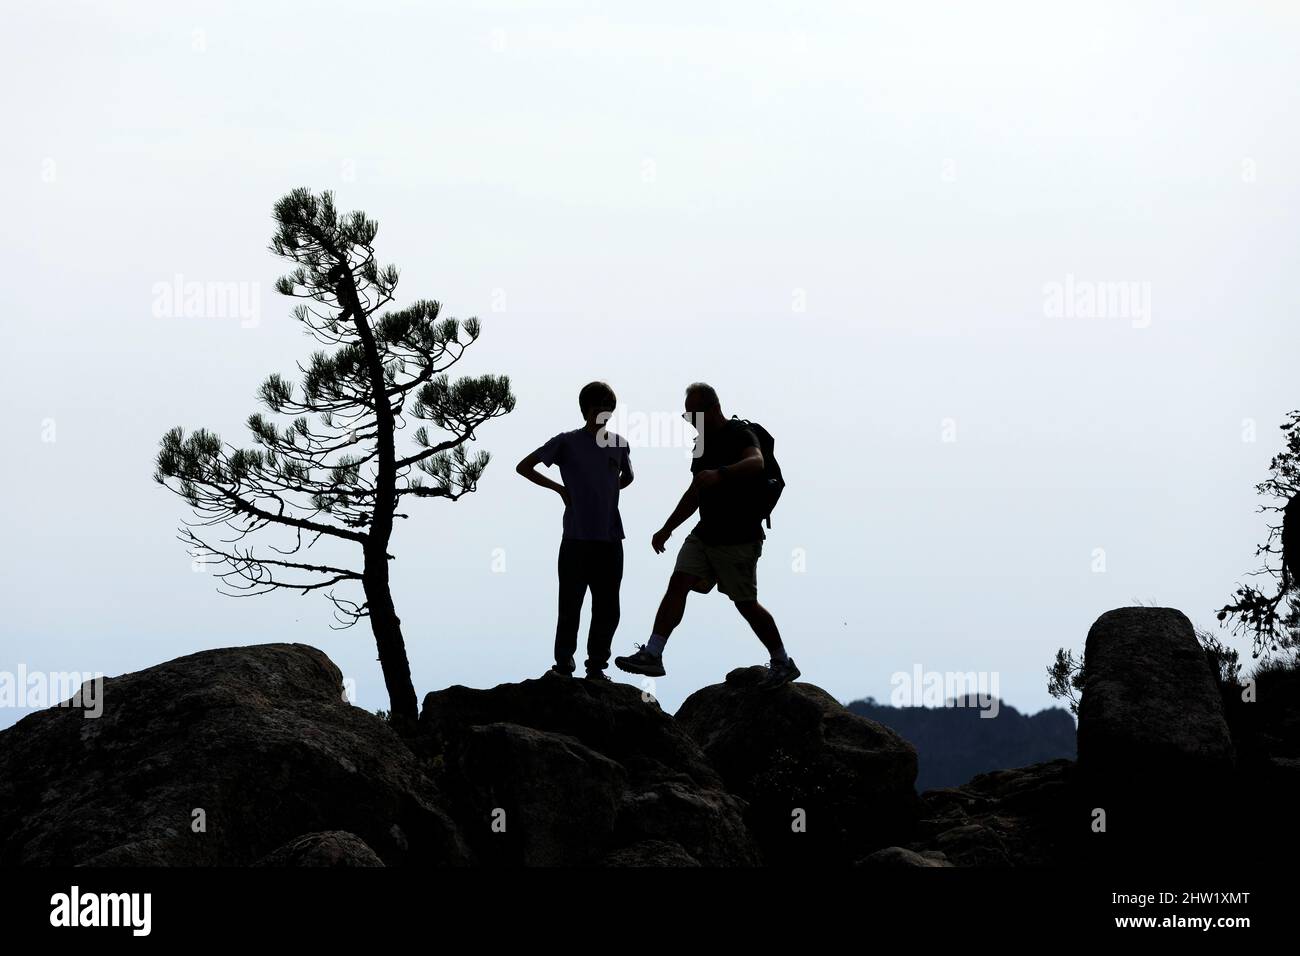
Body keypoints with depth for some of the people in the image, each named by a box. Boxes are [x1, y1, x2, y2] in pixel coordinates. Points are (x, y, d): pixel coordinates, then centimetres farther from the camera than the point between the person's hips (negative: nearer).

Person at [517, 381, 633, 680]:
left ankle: (597, 666, 14)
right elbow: (524, 467, 3)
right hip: (577, 539, -3)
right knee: (570, 605, -1)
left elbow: (627, 477, 30)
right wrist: (560, 489, -2)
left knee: (608, 609, 4)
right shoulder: (567, 442, -1)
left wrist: (605, 492, 13)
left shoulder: (618, 444, 10)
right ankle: (563, 663, 11)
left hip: (610, 540, 3)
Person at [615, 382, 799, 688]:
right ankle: (652, 655, -8)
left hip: (739, 538, -8)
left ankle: (783, 663, 14)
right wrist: (667, 529, 26)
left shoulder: (739, 434, -13)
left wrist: (720, 473, -52)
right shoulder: (703, 441, 15)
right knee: (678, 583, -5)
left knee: (746, 603, -1)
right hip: (706, 533, 8)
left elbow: (756, 463, -36)